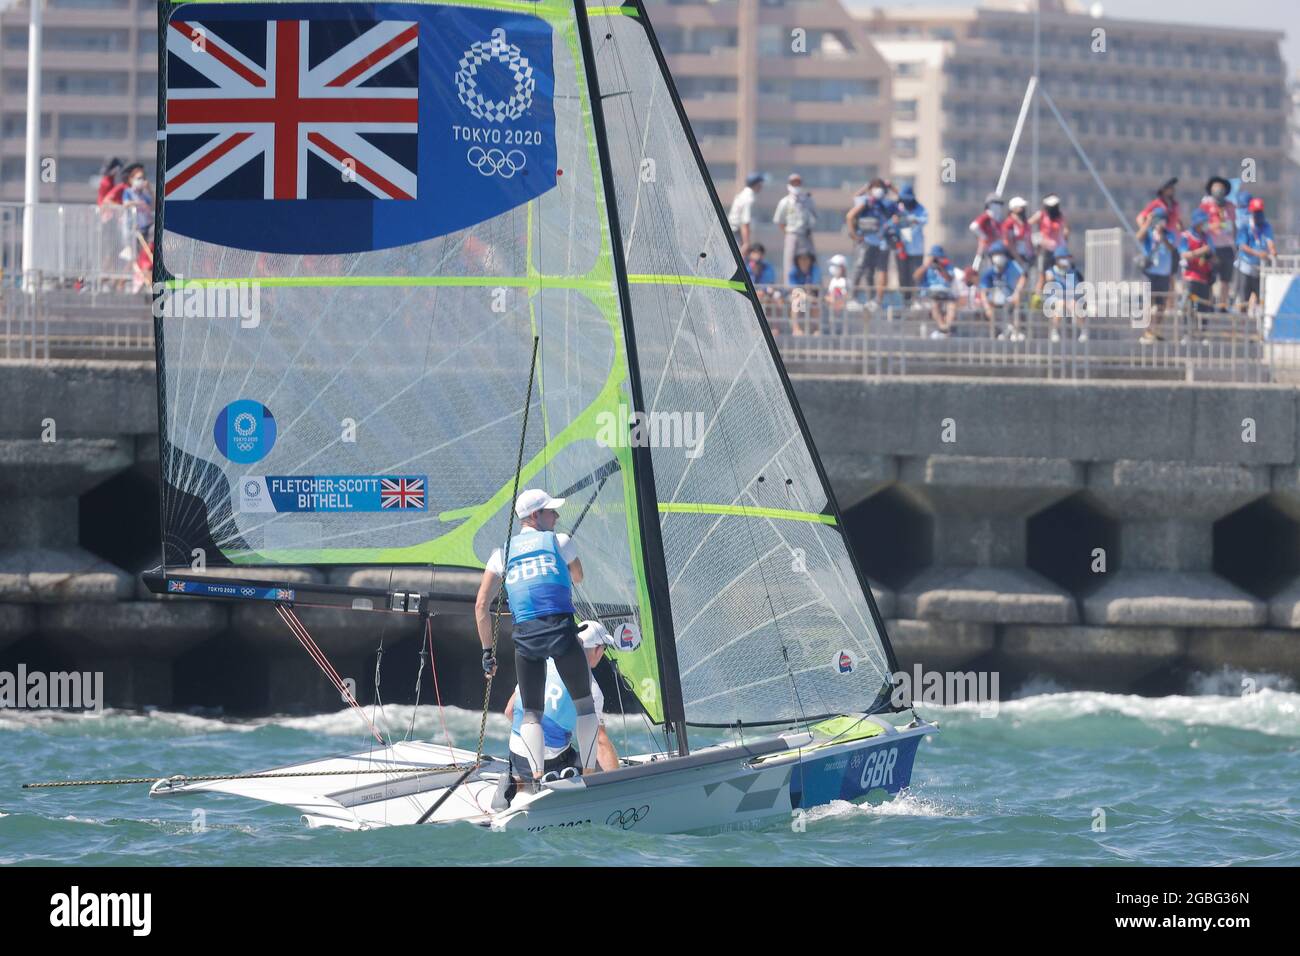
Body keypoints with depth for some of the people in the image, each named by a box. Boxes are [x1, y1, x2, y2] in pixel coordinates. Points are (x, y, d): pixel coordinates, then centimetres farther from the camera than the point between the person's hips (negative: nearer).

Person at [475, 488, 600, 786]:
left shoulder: (503, 553, 15)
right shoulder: (560, 541, 10)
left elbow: (481, 606, 9)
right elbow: (578, 579, 30)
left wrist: (487, 651, 14)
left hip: (525, 635, 2)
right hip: (561, 629, -2)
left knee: (531, 711, 9)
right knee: (584, 702, 13)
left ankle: (537, 776, -9)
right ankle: (589, 773, 8)